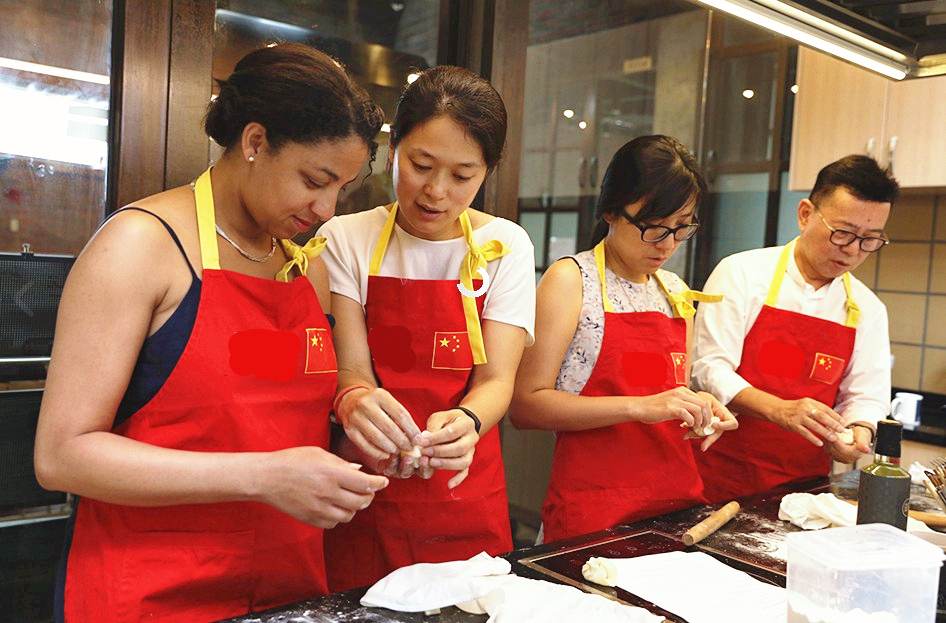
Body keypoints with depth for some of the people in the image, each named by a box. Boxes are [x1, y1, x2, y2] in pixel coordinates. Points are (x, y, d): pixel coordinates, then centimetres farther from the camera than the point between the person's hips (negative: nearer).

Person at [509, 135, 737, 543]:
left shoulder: (677, 292, 13)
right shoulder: (571, 279, -8)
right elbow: (526, 404, -15)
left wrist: (700, 408, 0)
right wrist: (639, 406, -22)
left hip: (679, 502, 6)